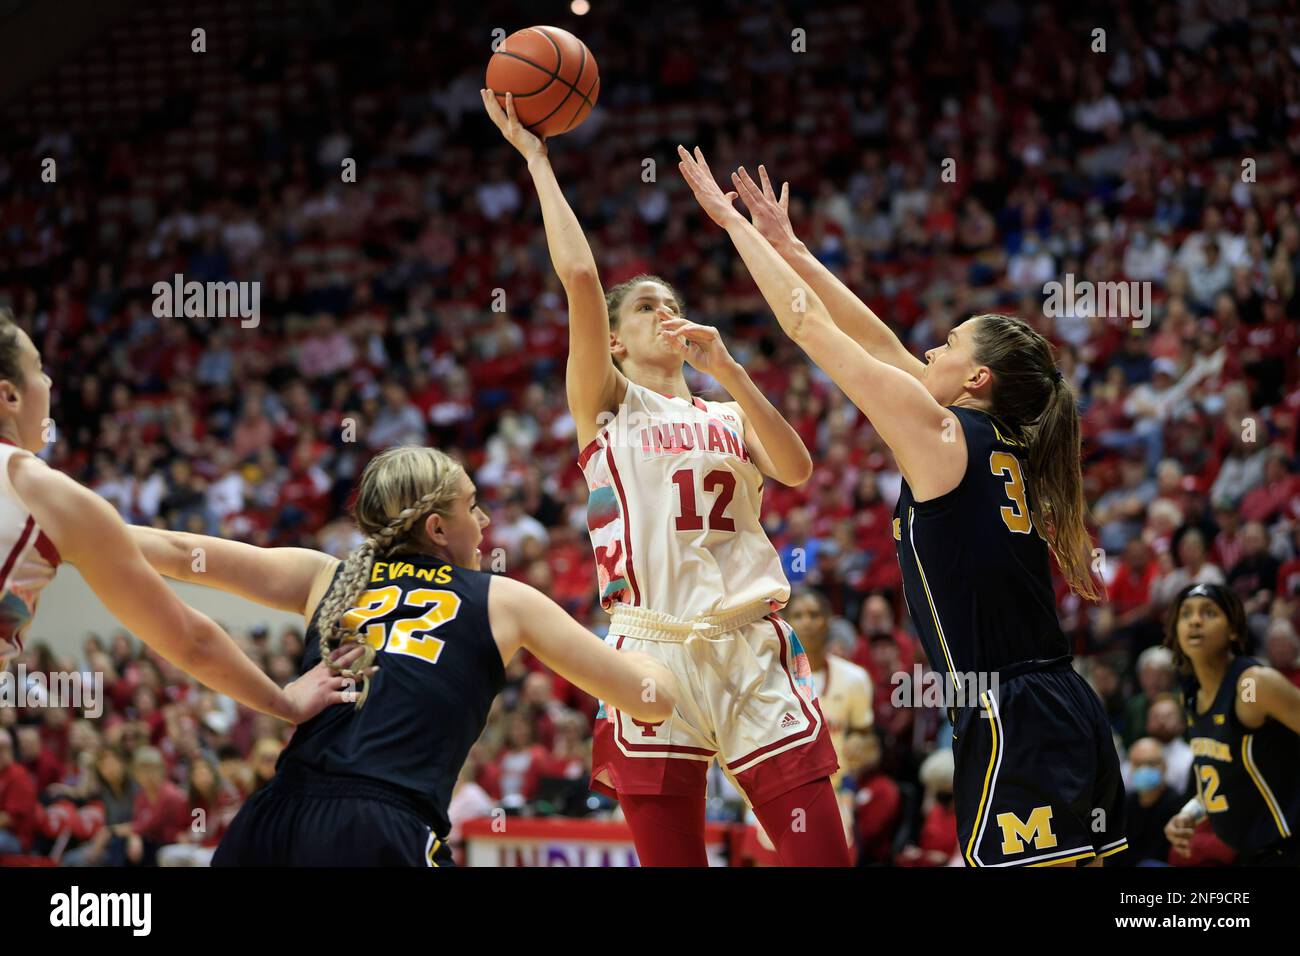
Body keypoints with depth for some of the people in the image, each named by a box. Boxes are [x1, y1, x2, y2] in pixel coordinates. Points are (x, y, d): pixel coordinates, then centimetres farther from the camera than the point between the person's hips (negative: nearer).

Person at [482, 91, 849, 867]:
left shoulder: (728, 419, 21)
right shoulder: (605, 404, 11)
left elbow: (796, 469, 0)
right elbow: (580, 274, -1)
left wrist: (726, 369, -7)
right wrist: (535, 158, 2)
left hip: (753, 651, 3)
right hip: (655, 651, -2)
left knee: (825, 857, -5)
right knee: (671, 858, -1)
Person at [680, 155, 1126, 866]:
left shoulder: (940, 433, -5)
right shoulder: (1005, 445, 17)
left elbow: (807, 322, -1)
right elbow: (878, 342, 25)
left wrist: (733, 220, 9)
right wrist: (787, 246, 30)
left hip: (1011, 725, -9)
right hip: (1069, 715, 9)